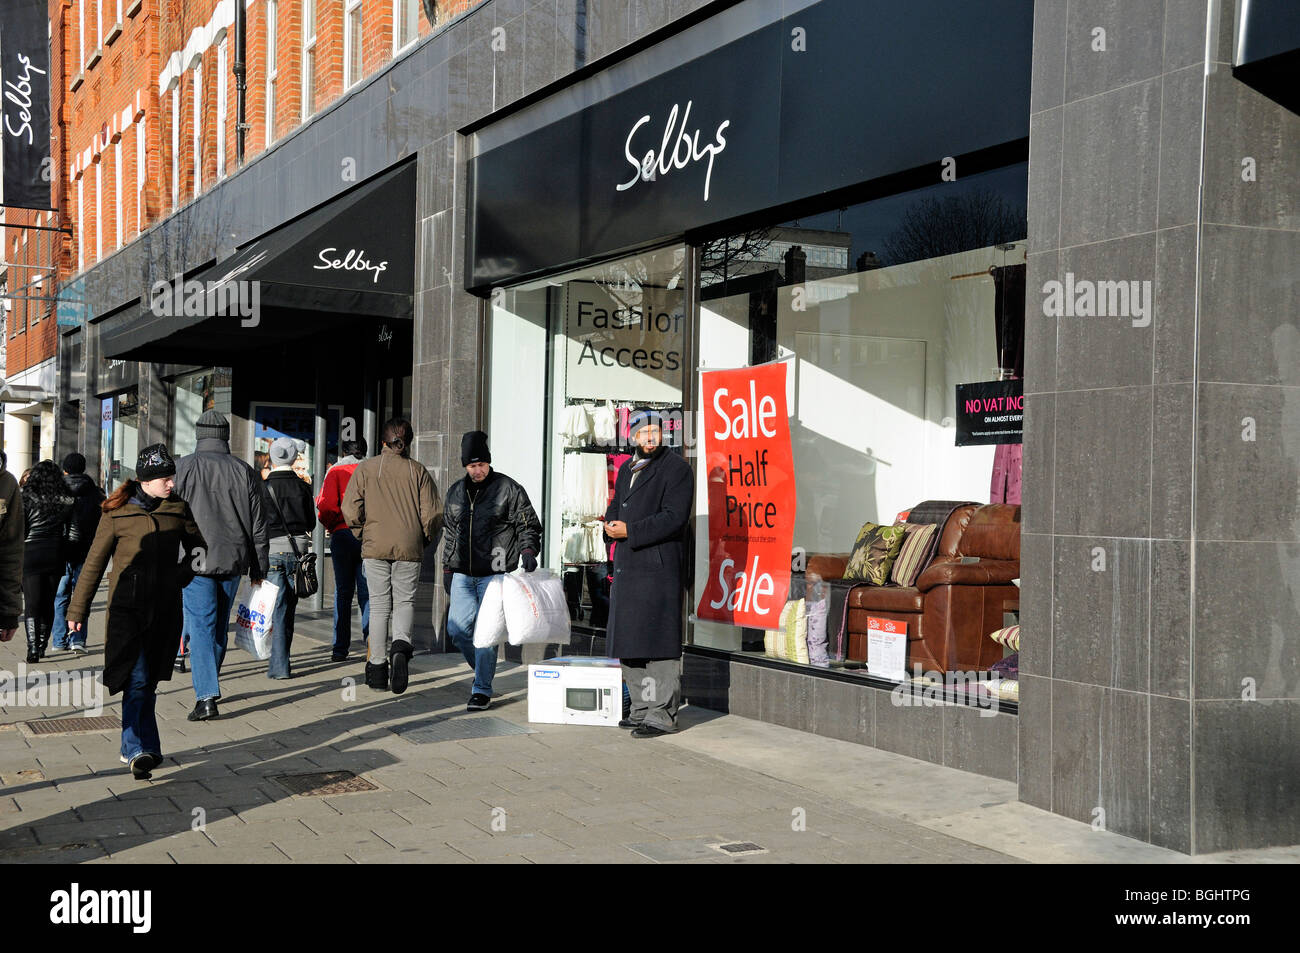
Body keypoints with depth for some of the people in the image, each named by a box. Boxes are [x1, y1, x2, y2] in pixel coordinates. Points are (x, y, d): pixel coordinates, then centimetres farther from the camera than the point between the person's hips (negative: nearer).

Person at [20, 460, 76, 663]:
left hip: (31, 555, -3)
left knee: (32, 604, -2)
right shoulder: (66, 502, 1)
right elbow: (74, 535, 0)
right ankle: (42, 646, 21)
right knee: (48, 603, 14)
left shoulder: (27, 499, -7)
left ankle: (33, 648, -12)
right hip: (55, 557, 3)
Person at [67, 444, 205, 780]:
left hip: (165, 609, 3)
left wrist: (181, 575, 2)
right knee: (137, 678, -14)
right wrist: (78, 610, 4)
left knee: (147, 681, 9)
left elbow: (198, 548, 21)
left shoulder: (178, 509, 7)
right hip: (127, 607, -3)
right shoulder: (117, 512, -2)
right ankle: (139, 749, -16)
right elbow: (94, 562, 3)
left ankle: (133, 748, 22)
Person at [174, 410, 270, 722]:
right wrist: (258, 567, 13)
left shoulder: (183, 468, -3)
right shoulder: (244, 471, 4)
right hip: (233, 560, 3)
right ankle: (209, 685, 33)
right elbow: (258, 524, 6)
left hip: (197, 560, -3)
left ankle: (206, 697, -15)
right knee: (220, 625, 18)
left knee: (201, 626, -5)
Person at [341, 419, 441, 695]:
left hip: (375, 548, 0)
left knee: (379, 605, 8)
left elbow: (351, 508, -5)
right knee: (405, 601, 10)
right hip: (409, 548, 0)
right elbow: (433, 513, -3)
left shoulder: (366, 468, 1)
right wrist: (424, 539, 13)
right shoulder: (418, 471, 2)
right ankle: (401, 646, -18)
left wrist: (362, 535, 10)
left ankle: (377, 668, 10)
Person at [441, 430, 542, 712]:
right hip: (463, 575, 5)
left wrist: (527, 550, -17)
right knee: (457, 628, 1)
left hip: (495, 574, -5)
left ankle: (482, 690, 3)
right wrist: (447, 568, 20)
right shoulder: (456, 491, 13)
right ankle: (482, 670, 26)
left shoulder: (509, 489, -3)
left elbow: (528, 525, 0)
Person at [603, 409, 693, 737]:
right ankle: (642, 708, 23)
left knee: (657, 644, -8)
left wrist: (630, 531, -17)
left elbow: (674, 518, -16)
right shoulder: (626, 469, 20)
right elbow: (615, 506, 24)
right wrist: (612, 524, 0)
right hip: (626, 566, 9)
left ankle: (662, 715, -3)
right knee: (629, 643, 13)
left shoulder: (676, 468, -6)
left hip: (659, 566, -9)